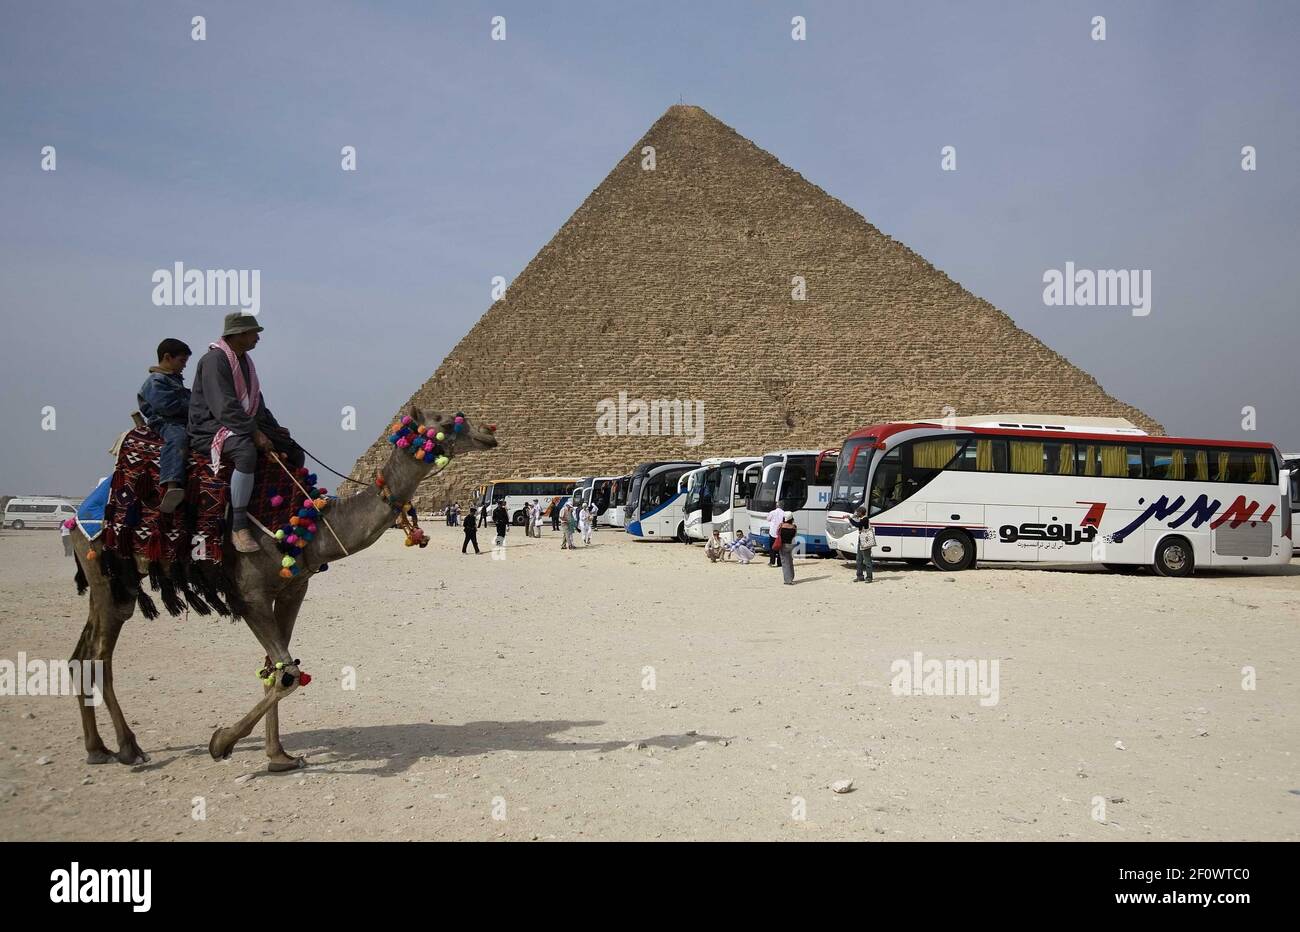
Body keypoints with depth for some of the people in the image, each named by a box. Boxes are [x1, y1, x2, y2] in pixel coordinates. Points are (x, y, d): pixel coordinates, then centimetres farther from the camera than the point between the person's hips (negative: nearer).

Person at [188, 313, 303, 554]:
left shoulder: (244, 361, 17)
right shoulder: (214, 360, -14)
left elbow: (256, 402, 26)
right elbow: (224, 407, -23)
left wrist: (275, 429, 15)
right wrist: (254, 433, -25)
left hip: (243, 427, 10)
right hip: (210, 429, -10)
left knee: (294, 453, 0)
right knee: (246, 452, -40)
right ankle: (239, 527, -36)